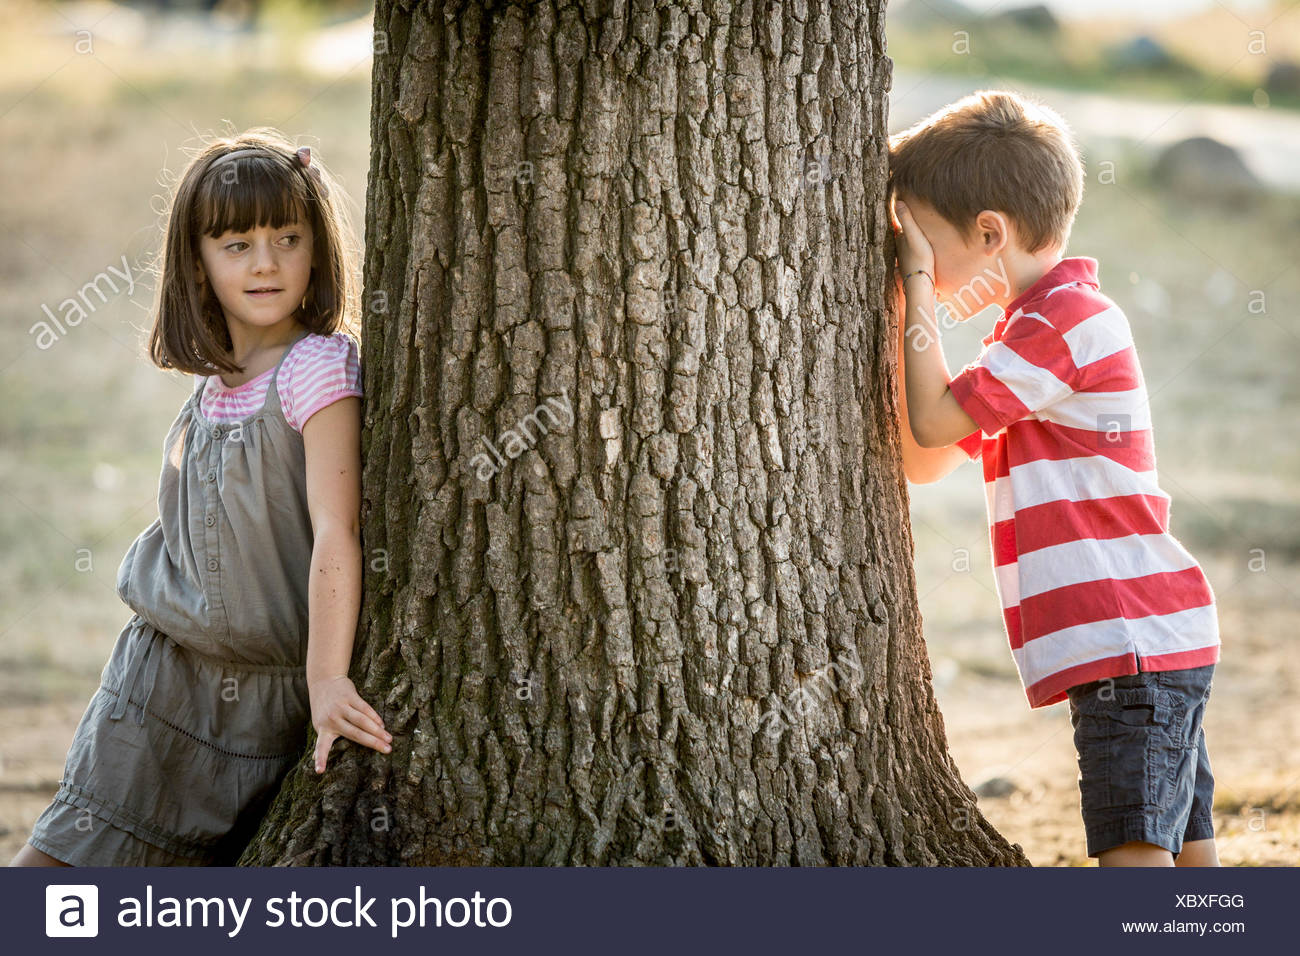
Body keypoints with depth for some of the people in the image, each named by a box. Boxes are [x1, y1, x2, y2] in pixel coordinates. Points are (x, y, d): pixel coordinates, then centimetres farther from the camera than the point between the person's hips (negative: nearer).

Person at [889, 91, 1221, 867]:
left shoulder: (1062, 319, -11)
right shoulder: (1044, 323, 21)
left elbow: (933, 421, -14)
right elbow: (922, 460, 19)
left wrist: (919, 290, -4)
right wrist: (913, 315, 12)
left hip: (1132, 641, -10)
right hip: (1155, 639, 10)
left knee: (1133, 850, -16)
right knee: (1187, 853, 11)